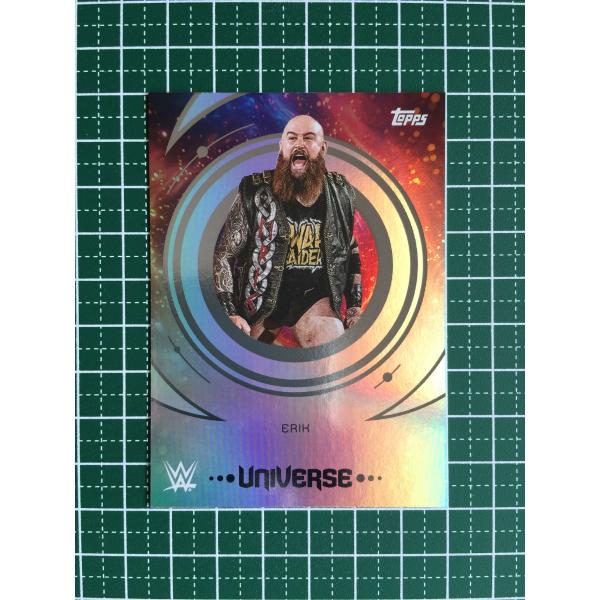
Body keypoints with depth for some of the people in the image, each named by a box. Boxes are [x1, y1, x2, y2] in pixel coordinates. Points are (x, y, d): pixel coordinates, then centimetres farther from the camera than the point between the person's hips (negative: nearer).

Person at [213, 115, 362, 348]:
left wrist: (355, 305, 8)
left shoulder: (341, 192, 0)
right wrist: (231, 314, -15)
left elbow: (351, 250, 13)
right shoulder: (255, 191, -10)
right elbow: (224, 255, -7)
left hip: (314, 296, 1)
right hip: (262, 297, -1)